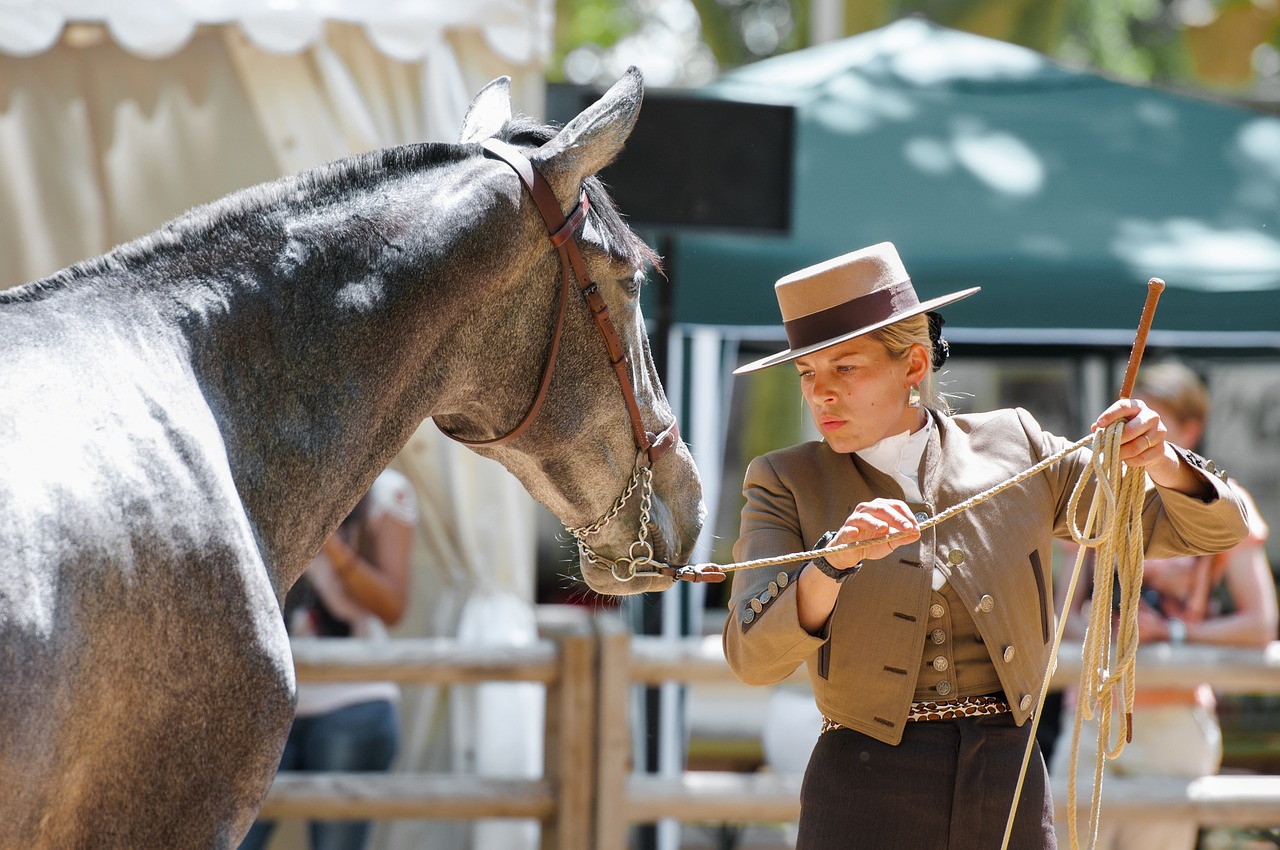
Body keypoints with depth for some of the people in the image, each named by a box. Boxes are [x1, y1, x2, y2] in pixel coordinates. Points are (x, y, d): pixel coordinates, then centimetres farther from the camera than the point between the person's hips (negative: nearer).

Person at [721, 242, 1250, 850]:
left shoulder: (1013, 450, 7)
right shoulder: (785, 485, 3)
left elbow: (1210, 529, 8)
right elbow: (753, 657, -12)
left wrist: (1160, 461, -13)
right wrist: (836, 559, -29)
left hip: (1009, 796, 1)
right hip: (864, 799, -1)